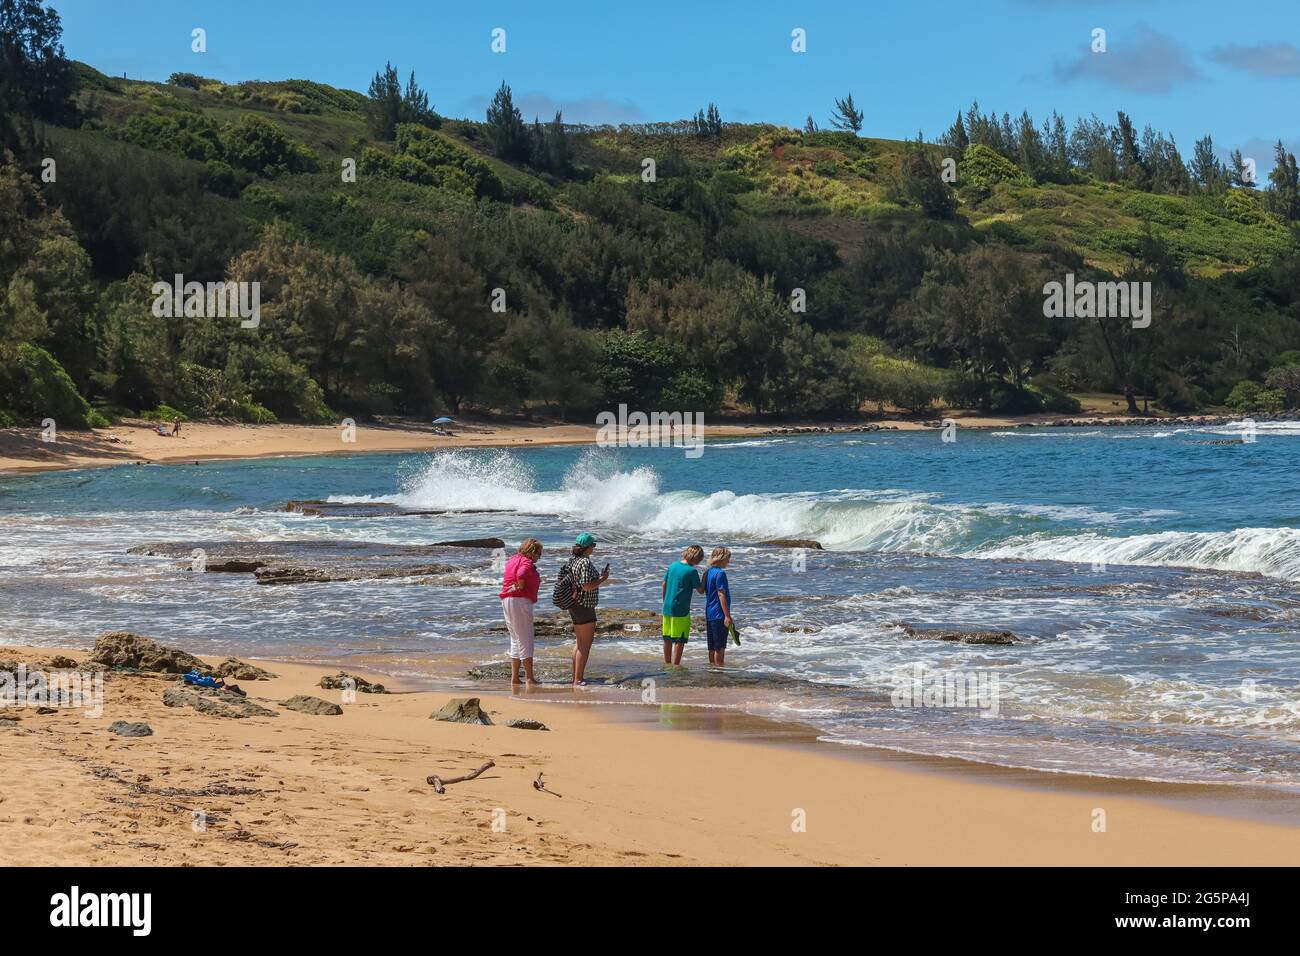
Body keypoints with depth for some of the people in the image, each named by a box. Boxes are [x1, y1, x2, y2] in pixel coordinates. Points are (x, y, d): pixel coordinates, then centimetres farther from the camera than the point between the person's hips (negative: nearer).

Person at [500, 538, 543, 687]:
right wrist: (521, 588, -12)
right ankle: (529, 678, -4)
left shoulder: (512, 560, 17)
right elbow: (521, 575, -29)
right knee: (526, 640, -4)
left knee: (515, 640, 14)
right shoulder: (527, 562, -10)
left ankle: (514, 678, 14)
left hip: (506, 601, 9)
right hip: (520, 601, -9)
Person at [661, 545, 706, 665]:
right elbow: (700, 590, -7)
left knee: (667, 639, 15)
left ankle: (667, 663, 23)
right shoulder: (692, 571, -14)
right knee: (680, 640, 1)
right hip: (681, 610, -7)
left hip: (667, 608, 7)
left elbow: (664, 584, 13)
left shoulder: (673, 565, 6)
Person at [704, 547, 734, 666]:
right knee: (720, 647, -4)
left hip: (709, 614, 9)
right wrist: (727, 616, -18)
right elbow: (721, 595, -18)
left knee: (712, 647, 13)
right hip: (719, 615, -9)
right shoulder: (720, 573, -14)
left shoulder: (707, 573, 12)